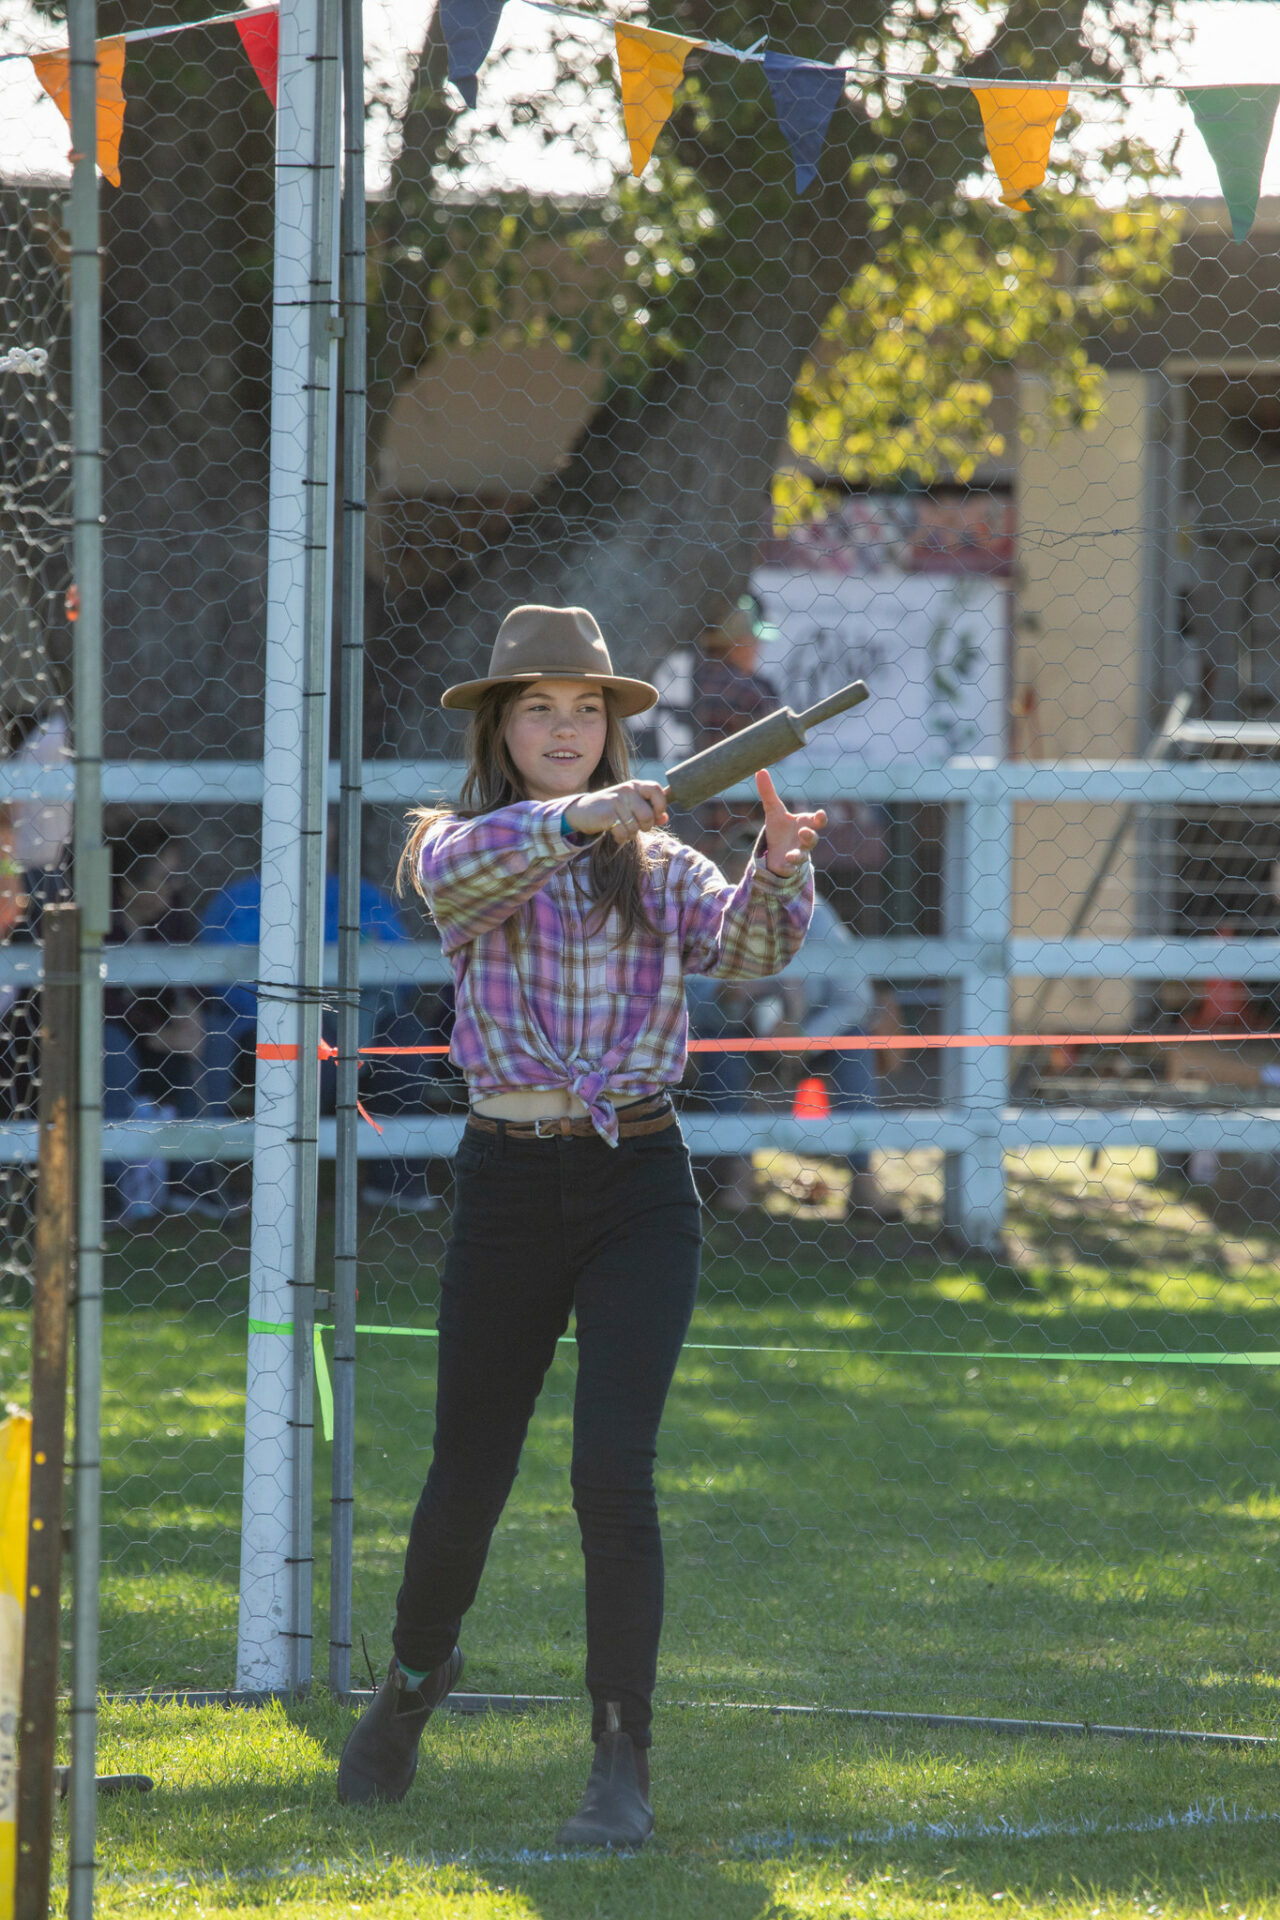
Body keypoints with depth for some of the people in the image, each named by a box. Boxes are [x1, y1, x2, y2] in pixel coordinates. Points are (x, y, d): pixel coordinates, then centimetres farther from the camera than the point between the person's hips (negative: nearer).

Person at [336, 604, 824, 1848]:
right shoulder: (456, 843, 2)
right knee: (468, 1475, 9)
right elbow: (461, 873, -23)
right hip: (509, 1185, 0)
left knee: (612, 1470, -14)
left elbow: (742, 950, -12)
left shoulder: (655, 862, 7)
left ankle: (623, 1768, -11)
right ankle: (413, 1678, 39)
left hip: (638, 1188, 0)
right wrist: (580, 818, -40)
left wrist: (779, 863, -33)